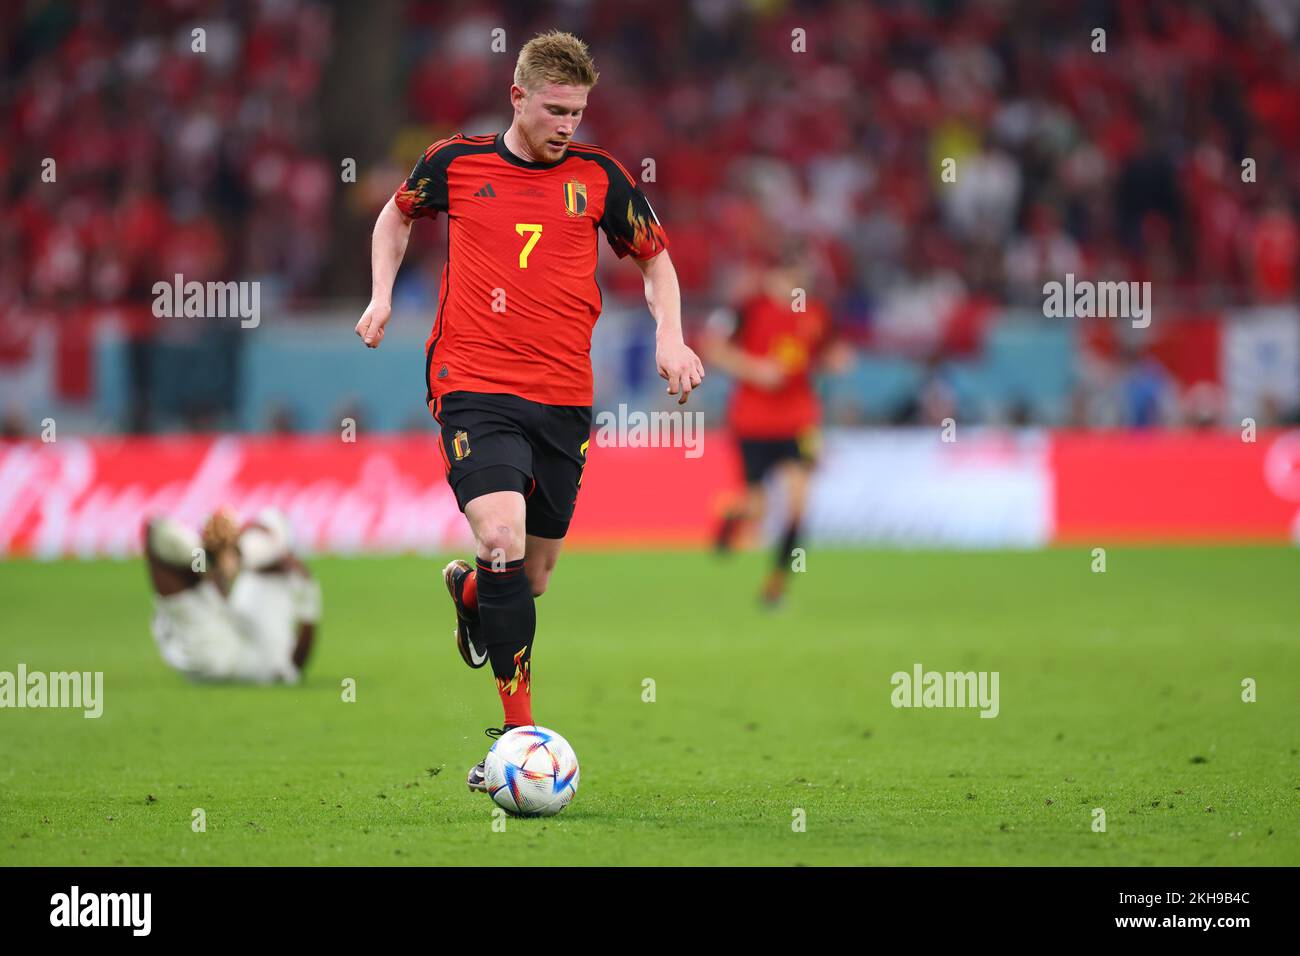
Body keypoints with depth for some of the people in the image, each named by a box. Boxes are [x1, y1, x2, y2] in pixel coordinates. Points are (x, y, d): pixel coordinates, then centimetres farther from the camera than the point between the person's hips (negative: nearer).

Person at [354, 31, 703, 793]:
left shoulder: (598, 176, 6)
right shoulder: (456, 164, 4)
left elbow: (656, 259, 18)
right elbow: (399, 214, 25)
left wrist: (671, 336, 2)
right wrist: (382, 295, 12)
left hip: (565, 400, 3)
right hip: (474, 389, -3)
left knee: (531, 579, 8)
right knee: (504, 541, -23)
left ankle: (468, 590, 47)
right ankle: (521, 730, -18)